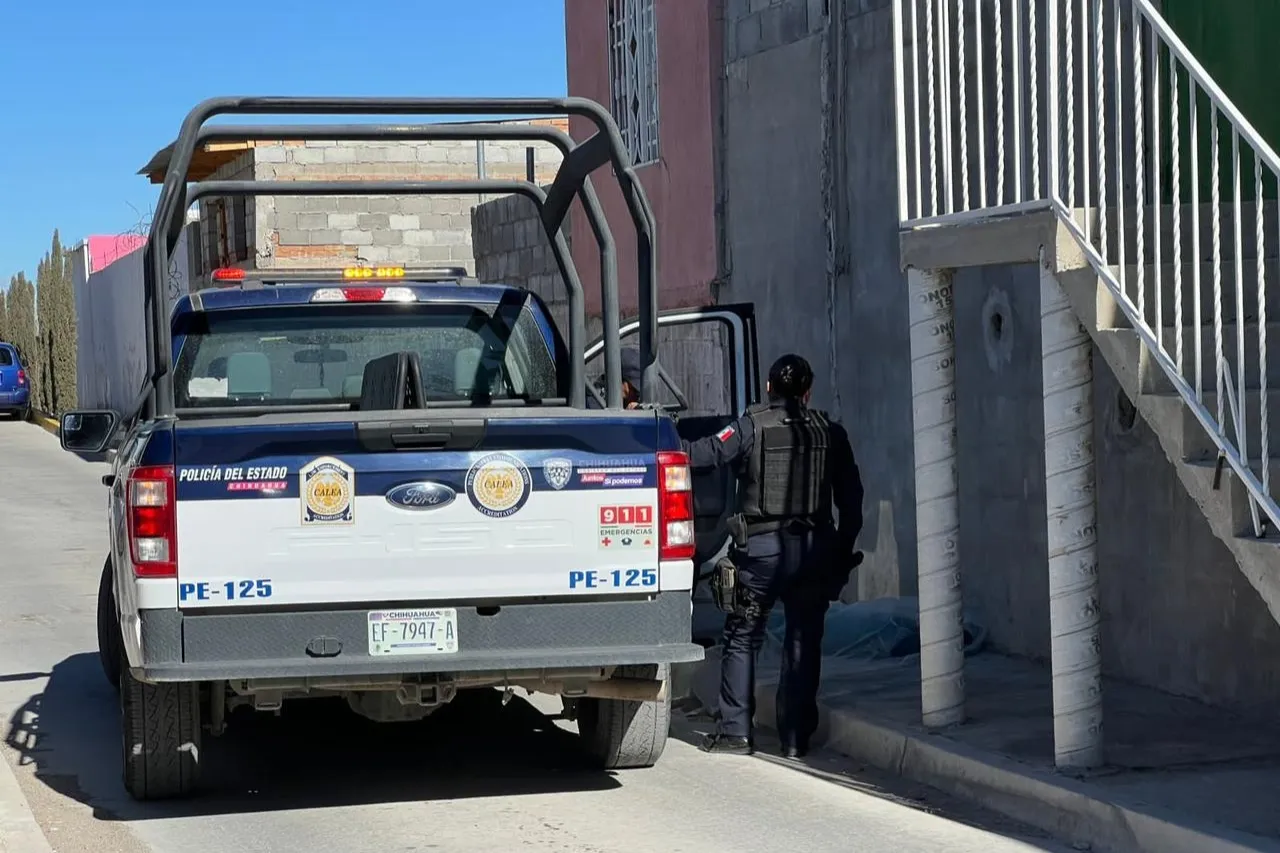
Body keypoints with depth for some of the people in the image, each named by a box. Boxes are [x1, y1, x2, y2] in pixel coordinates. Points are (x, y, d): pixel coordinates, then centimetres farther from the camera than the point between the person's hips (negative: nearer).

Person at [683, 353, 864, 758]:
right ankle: (796, 737, 9)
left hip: (761, 547, -3)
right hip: (814, 547, 3)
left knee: (742, 638, 8)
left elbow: (706, 453, -13)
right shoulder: (829, 432, 7)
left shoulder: (751, 426, -3)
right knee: (803, 643, 9)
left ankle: (735, 732, 5)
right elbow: (851, 497, 9)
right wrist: (843, 550, 16)